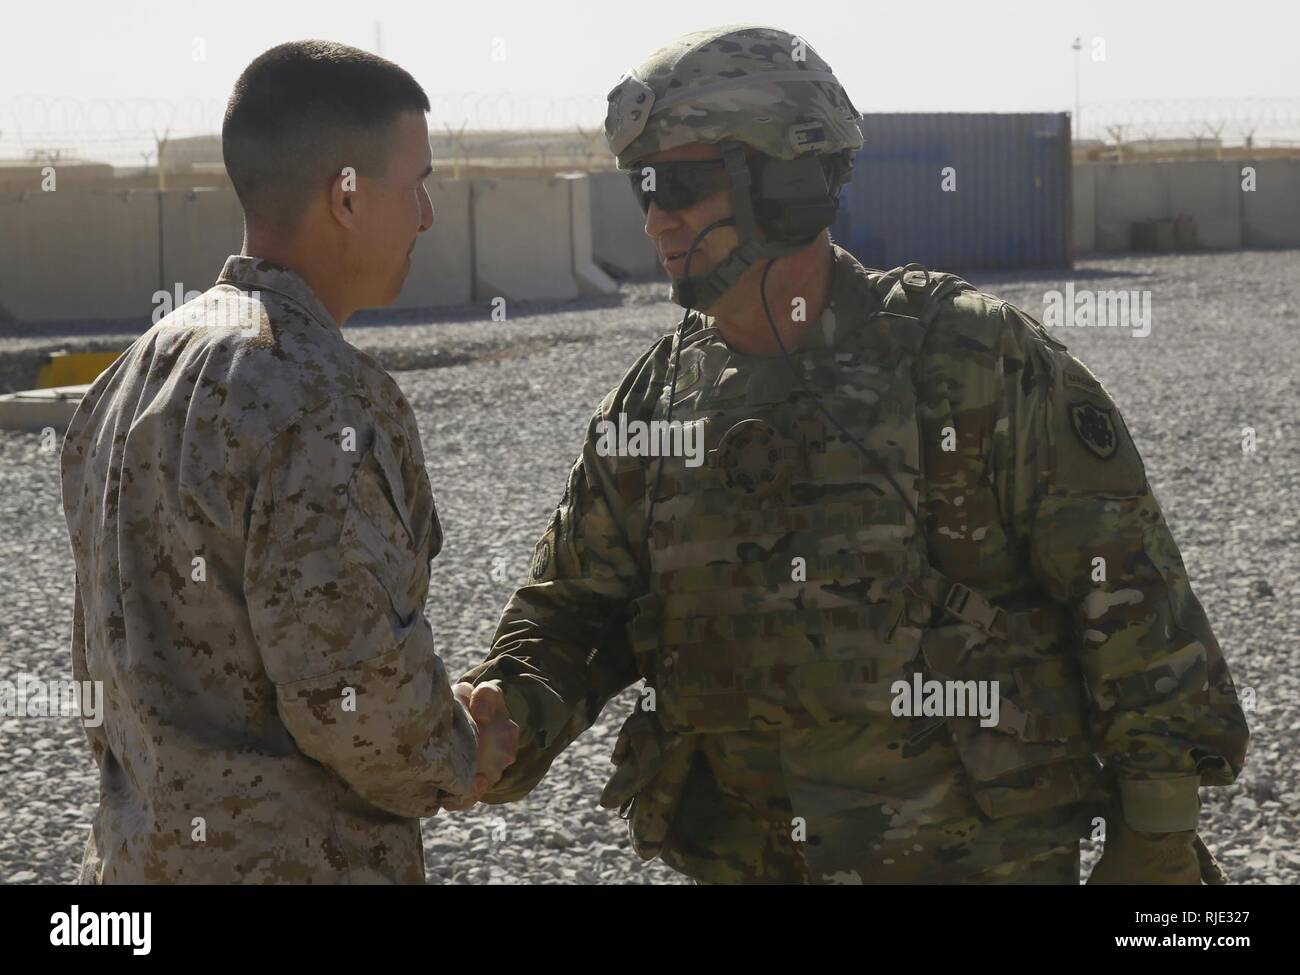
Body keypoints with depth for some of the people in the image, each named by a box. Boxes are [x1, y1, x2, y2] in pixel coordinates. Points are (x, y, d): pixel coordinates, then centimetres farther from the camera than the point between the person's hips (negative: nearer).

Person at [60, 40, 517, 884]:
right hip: (297, 862, -9)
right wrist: (461, 759, -3)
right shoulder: (322, 400, -20)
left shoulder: (134, 375, 9)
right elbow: (356, 688, -23)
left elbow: (106, 652, 13)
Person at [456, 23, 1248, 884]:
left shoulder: (973, 360, -12)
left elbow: (1128, 592, -10)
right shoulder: (655, 404, 3)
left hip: (982, 857, -5)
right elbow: (574, 612, 8)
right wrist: (510, 722, -13)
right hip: (751, 860, 5)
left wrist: (1159, 831, -10)